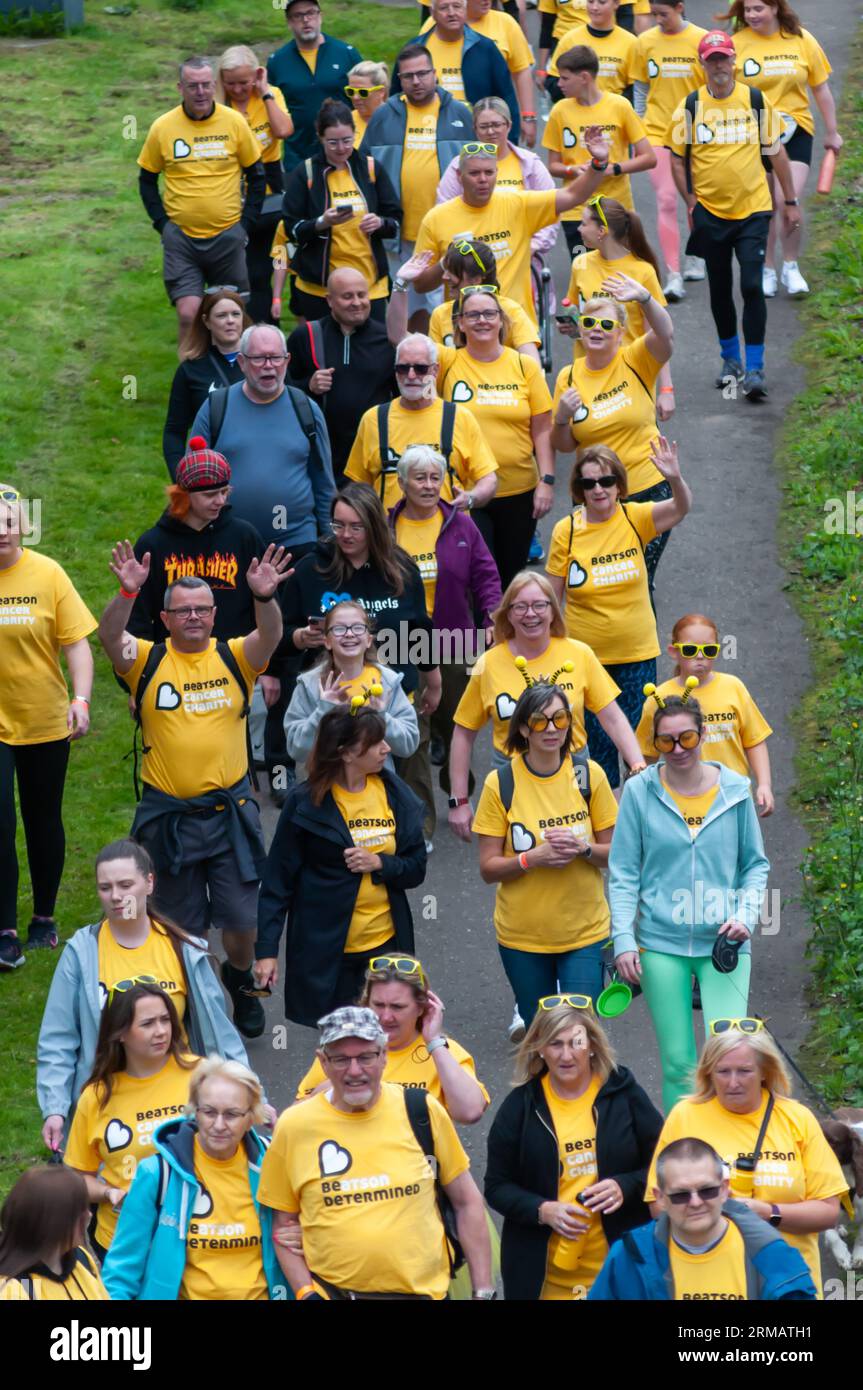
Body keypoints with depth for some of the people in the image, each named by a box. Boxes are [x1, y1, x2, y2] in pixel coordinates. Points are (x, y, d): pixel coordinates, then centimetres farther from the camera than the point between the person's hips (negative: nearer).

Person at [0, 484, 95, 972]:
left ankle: (45, 918, 29)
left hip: (45, 722, 1)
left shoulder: (46, 574, -6)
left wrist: (81, 699, -17)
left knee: (44, 822, 12)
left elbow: (76, 642, -6)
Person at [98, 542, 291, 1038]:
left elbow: (270, 637, -19)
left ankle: (240, 980, 35)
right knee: (182, 923, 9)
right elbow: (110, 636, -20)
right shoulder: (149, 661, -1)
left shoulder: (234, 658, 1)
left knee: (243, 920, 6)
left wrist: (265, 596, -40)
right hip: (168, 817, 0)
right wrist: (128, 592, -39)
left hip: (230, 812, 1)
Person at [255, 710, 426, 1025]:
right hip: (325, 949, -3)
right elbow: (278, 879, -5)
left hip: (385, 943, 3)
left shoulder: (395, 794, 2)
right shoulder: (306, 802, -8)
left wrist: (380, 863, -14)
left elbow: (416, 869, 7)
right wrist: (267, 950, -9)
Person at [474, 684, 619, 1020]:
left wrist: (583, 847, -18)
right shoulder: (500, 783, -7)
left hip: (585, 931, 0)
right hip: (522, 937, 0)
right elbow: (488, 869, -5)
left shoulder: (589, 775, -4)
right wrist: (532, 859, -22)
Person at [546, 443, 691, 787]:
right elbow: (553, 596, -2)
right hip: (586, 654, 0)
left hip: (637, 653, 0)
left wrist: (675, 478, -48)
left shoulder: (635, 519, -9)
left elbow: (681, 509, -28)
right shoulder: (566, 530, -9)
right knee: (596, 736, 11)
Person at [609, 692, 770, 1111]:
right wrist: (624, 941, -5)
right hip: (661, 943, 0)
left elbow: (755, 864, 11)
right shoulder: (640, 791, -1)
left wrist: (746, 916, -5)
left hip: (724, 943, 0)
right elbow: (623, 873, 2)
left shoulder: (735, 790, 1)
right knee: (677, 1064, 4)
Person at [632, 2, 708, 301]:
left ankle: (695, 257, 37)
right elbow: (640, 88, 10)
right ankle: (674, 276, -13)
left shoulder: (701, 40, -6)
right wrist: (638, 129, 10)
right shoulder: (645, 41, 0)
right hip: (658, 132, 0)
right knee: (666, 200, -11)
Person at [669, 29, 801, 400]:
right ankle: (730, 359, 29)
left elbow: (776, 152, 7)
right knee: (720, 289, 11)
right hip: (710, 212, 1)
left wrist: (791, 202, 8)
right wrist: (690, 202, -3)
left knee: (752, 286, -11)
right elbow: (677, 159, 7)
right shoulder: (689, 107, 0)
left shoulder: (757, 101, 0)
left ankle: (755, 369, -6)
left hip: (753, 209, -1)